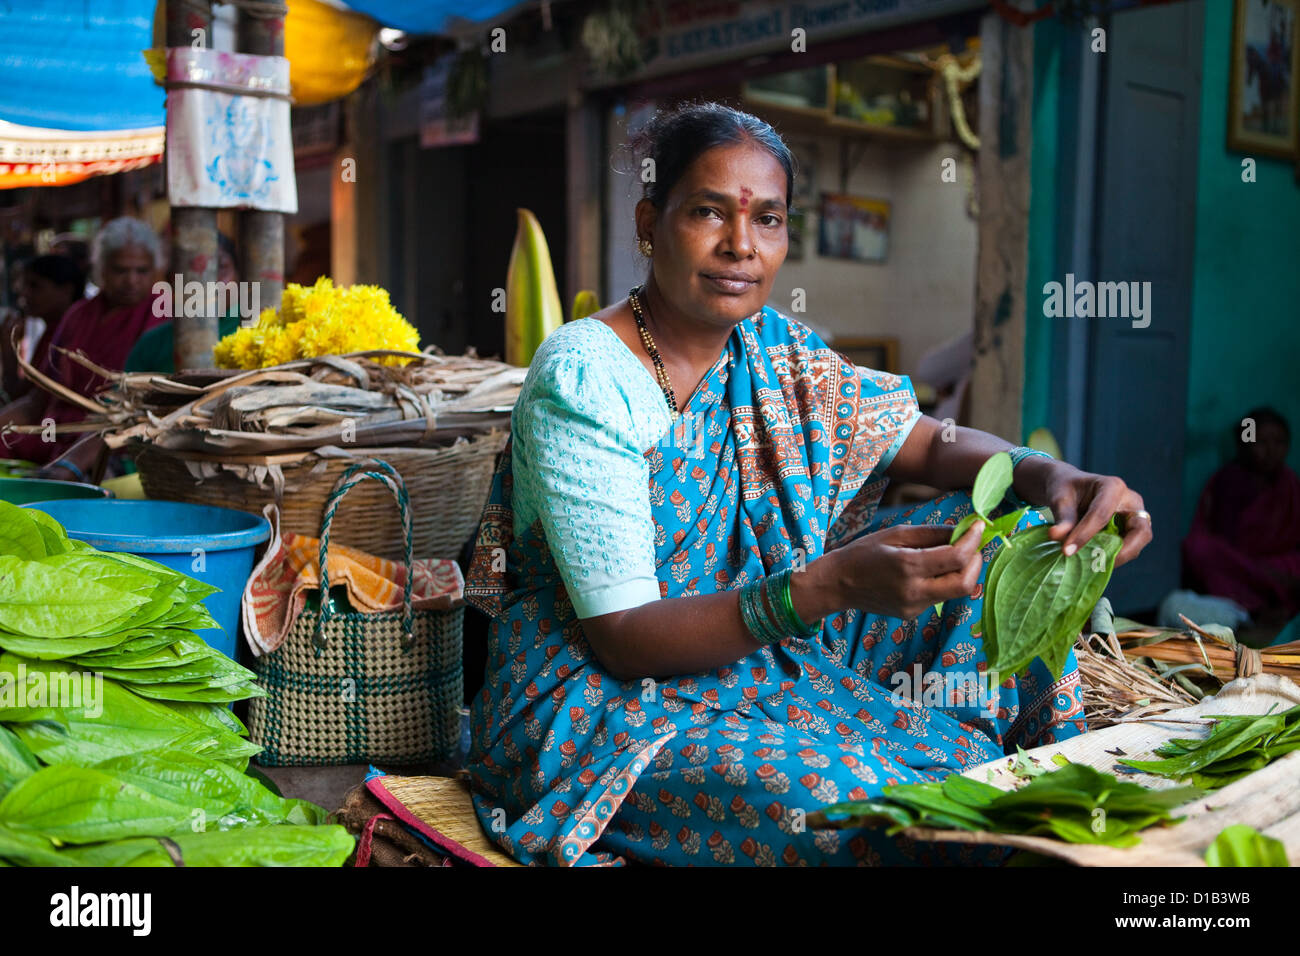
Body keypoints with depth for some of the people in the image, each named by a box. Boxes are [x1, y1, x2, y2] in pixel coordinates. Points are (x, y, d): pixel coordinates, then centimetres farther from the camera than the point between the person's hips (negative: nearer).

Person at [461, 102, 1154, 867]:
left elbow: (932, 445, 9)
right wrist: (833, 586, -36)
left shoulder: (773, 351, 2)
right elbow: (623, 638, -23)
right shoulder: (583, 381, -19)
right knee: (852, 803, -34)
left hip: (762, 657, 7)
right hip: (604, 699, -7)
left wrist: (1048, 476, -14)